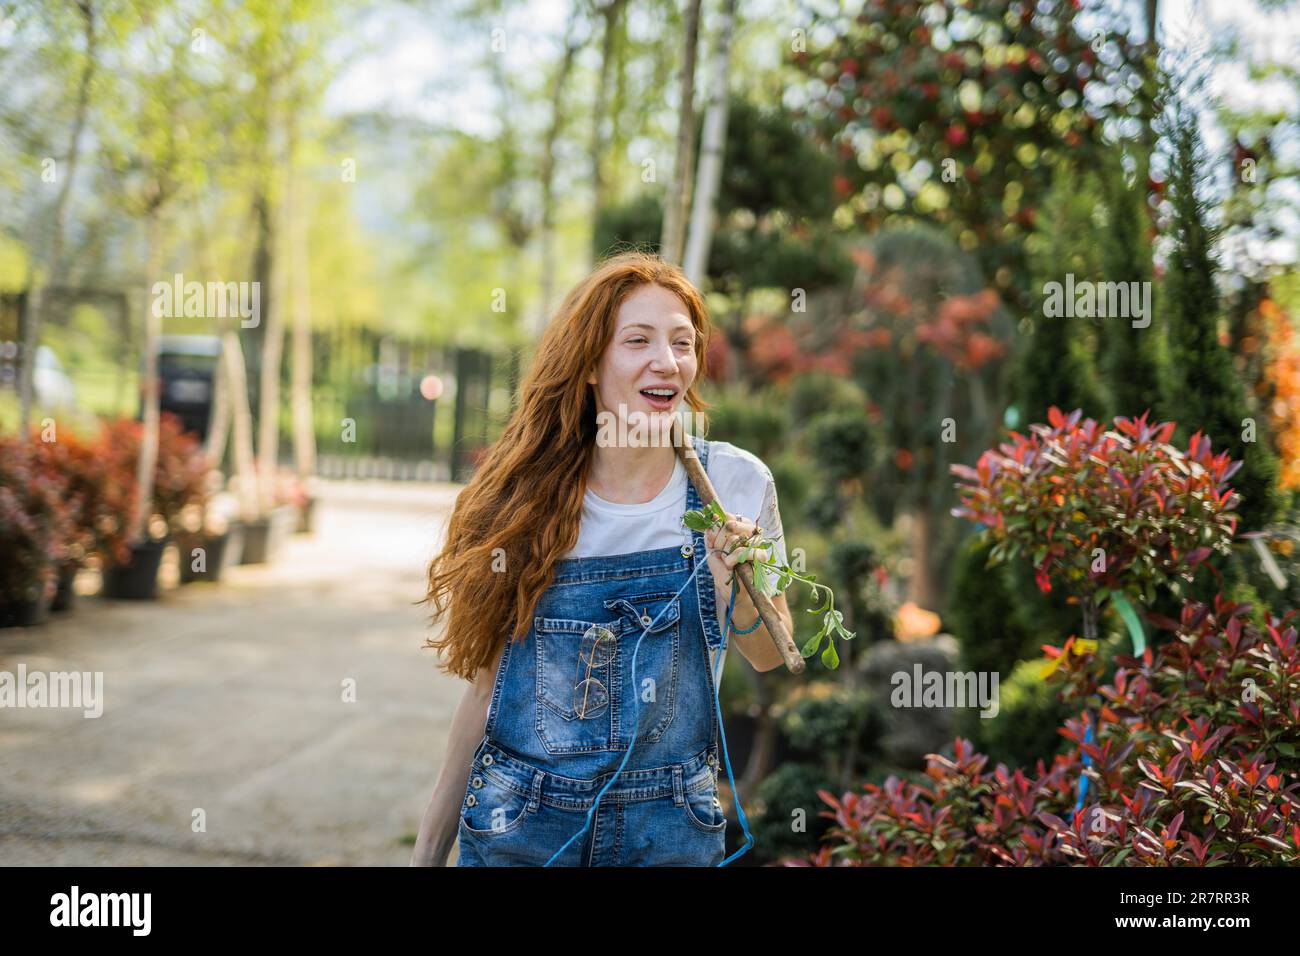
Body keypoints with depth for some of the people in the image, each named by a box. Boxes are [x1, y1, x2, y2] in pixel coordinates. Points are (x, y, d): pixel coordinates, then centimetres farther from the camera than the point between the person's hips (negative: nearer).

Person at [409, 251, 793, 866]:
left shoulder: (734, 482, -6)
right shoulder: (522, 497, -5)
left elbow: (768, 655, 6)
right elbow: (487, 684, 2)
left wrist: (736, 586, -16)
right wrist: (429, 851, 5)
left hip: (668, 830, 0)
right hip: (518, 819, 0)